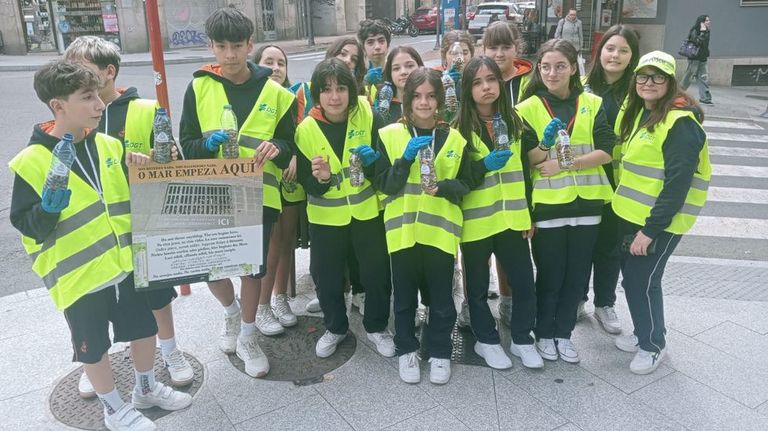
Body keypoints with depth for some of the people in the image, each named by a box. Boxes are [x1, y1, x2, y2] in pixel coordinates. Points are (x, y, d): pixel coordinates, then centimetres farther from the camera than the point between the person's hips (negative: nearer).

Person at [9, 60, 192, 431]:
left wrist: (140, 174, -5)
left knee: (144, 328, 17)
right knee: (93, 346, 12)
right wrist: (48, 210, -30)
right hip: (80, 274, -5)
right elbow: (25, 225, -11)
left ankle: (146, 389, 42)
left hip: (125, 262, 5)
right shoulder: (32, 161, -14)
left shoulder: (108, 145, 1)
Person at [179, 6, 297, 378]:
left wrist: (277, 149, -20)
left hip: (259, 193, -1)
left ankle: (247, 339, 26)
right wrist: (208, 143, -22)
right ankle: (232, 311, 37)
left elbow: (289, 145, 3)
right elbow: (186, 145, 0)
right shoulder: (199, 87, 0)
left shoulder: (274, 92, 0)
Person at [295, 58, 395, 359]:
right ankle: (335, 328, 35)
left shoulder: (366, 114, -10)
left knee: (377, 273, 9)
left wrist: (373, 160, -24)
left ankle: (377, 326, 33)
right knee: (327, 277, 10)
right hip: (326, 216, 0)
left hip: (367, 210, 0)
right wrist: (320, 179, -28)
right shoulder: (306, 130, -10)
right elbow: (307, 183, -5)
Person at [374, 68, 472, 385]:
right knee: (405, 295, 11)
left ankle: (440, 353, 25)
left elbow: (465, 185, 4)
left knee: (441, 296, 8)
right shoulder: (390, 135, -1)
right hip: (402, 229, 0)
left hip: (440, 229, 1)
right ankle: (406, 350, 28)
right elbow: (383, 185, -5)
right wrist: (406, 158, -19)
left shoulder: (455, 139, 3)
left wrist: (443, 187, -15)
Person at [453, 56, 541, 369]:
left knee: (524, 282, 8)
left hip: (512, 217, 3)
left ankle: (522, 339, 28)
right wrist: (483, 166, -24)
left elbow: (524, 169, 11)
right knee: (478, 286, 9)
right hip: (476, 221, -3)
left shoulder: (513, 121, 6)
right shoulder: (460, 128, -7)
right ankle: (487, 340, 28)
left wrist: (529, 213, 9)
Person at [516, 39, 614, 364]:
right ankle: (544, 334, 27)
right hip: (548, 203, -2)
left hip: (586, 202, 3)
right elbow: (523, 159, -5)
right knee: (550, 275, 8)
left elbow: (606, 152, -3)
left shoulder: (592, 104, 5)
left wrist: (566, 163, -14)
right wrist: (546, 144, -24)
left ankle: (564, 333, 29)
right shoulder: (528, 108, -1)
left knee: (577, 275, 11)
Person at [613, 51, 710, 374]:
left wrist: (650, 229, -22)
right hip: (631, 214, 8)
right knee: (632, 277, 15)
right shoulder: (639, 112, 10)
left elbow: (677, 184, -21)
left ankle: (653, 344, 22)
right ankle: (643, 333, 35)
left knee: (643, 281, 1)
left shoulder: (681, 124, -17)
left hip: (659, 222, -8)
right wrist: (628, 212, 14)